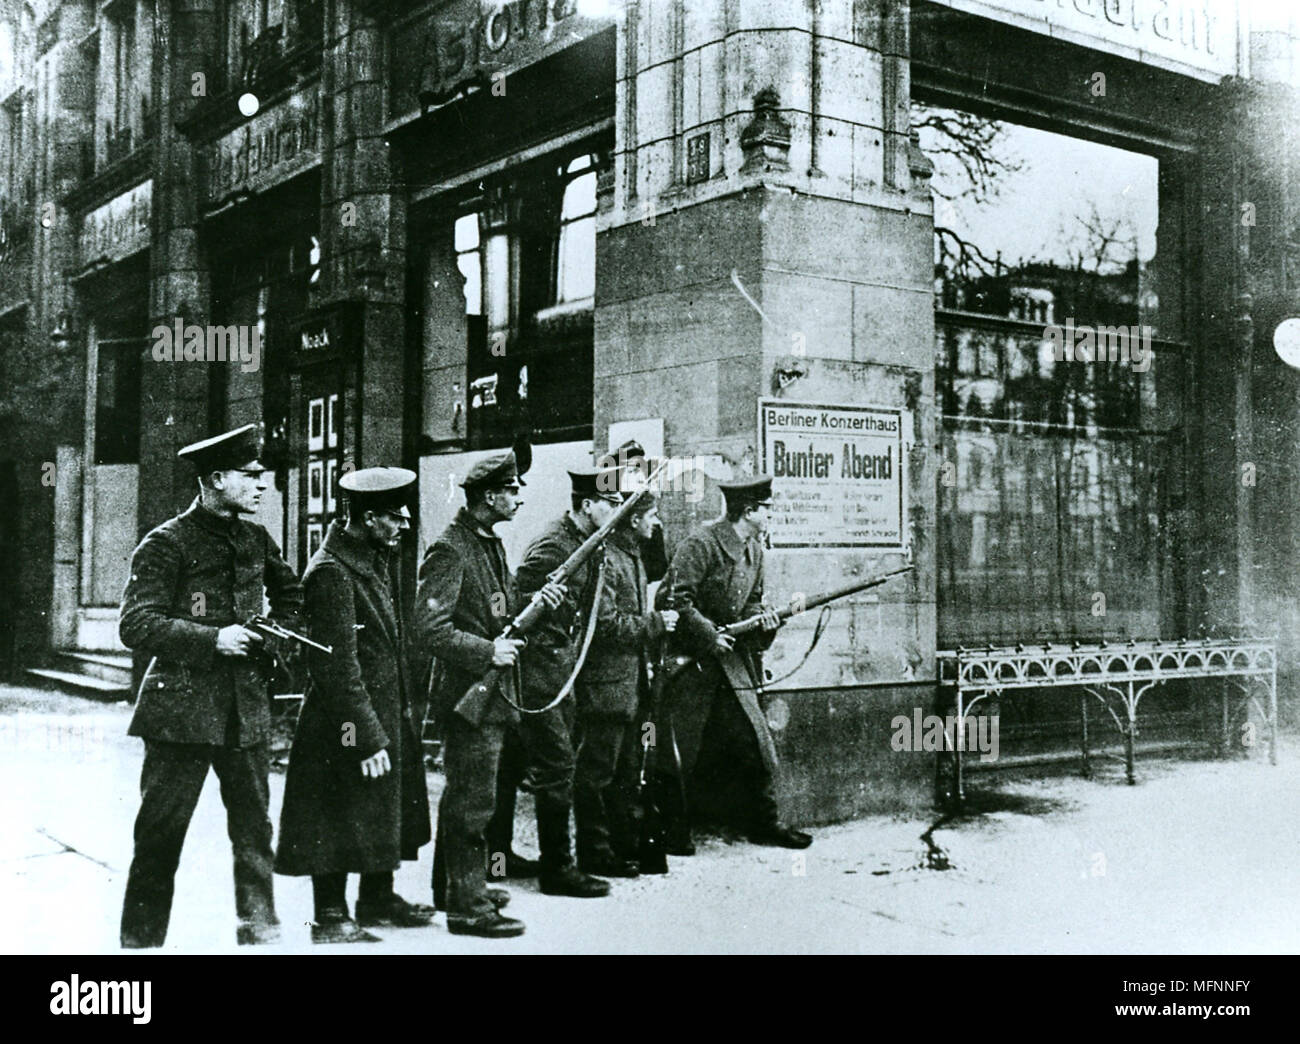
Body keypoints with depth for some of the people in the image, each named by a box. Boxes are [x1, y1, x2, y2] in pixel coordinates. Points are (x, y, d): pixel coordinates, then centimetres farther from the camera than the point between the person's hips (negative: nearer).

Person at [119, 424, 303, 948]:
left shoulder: (255, 539, 11)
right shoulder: (166, 544, -8)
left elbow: (289, 591, 29)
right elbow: (135, 625, -13)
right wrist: (212, 639, -20)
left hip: (247, 708, 6)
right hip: (182, 708, -5)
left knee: (254, 830, 10)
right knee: (160, 837, 2)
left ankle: (260, 931, 21)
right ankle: (140, 941, 14)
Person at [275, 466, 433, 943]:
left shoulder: (373, 556, 8)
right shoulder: (331, 572, -22)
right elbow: (338, 667, -23)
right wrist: (368, 737, -22)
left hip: (388, 714, 10)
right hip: (348, 725, -10)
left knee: (386, 812, 19)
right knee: (340, 823, 3)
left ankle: (378, 900, 33)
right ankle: (331, 918, 16)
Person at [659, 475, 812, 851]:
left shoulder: (754, 550, 10)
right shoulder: (701, 544, -16)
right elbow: (678, 599, -20)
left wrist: (762, 618, -2)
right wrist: (710, 636, -18)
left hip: (732, 662, 8)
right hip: (690, 660, -8)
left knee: (758, 746, 6)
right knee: (681, 753, -1)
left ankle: (764, 823, 19)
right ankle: (672, 831, 12)